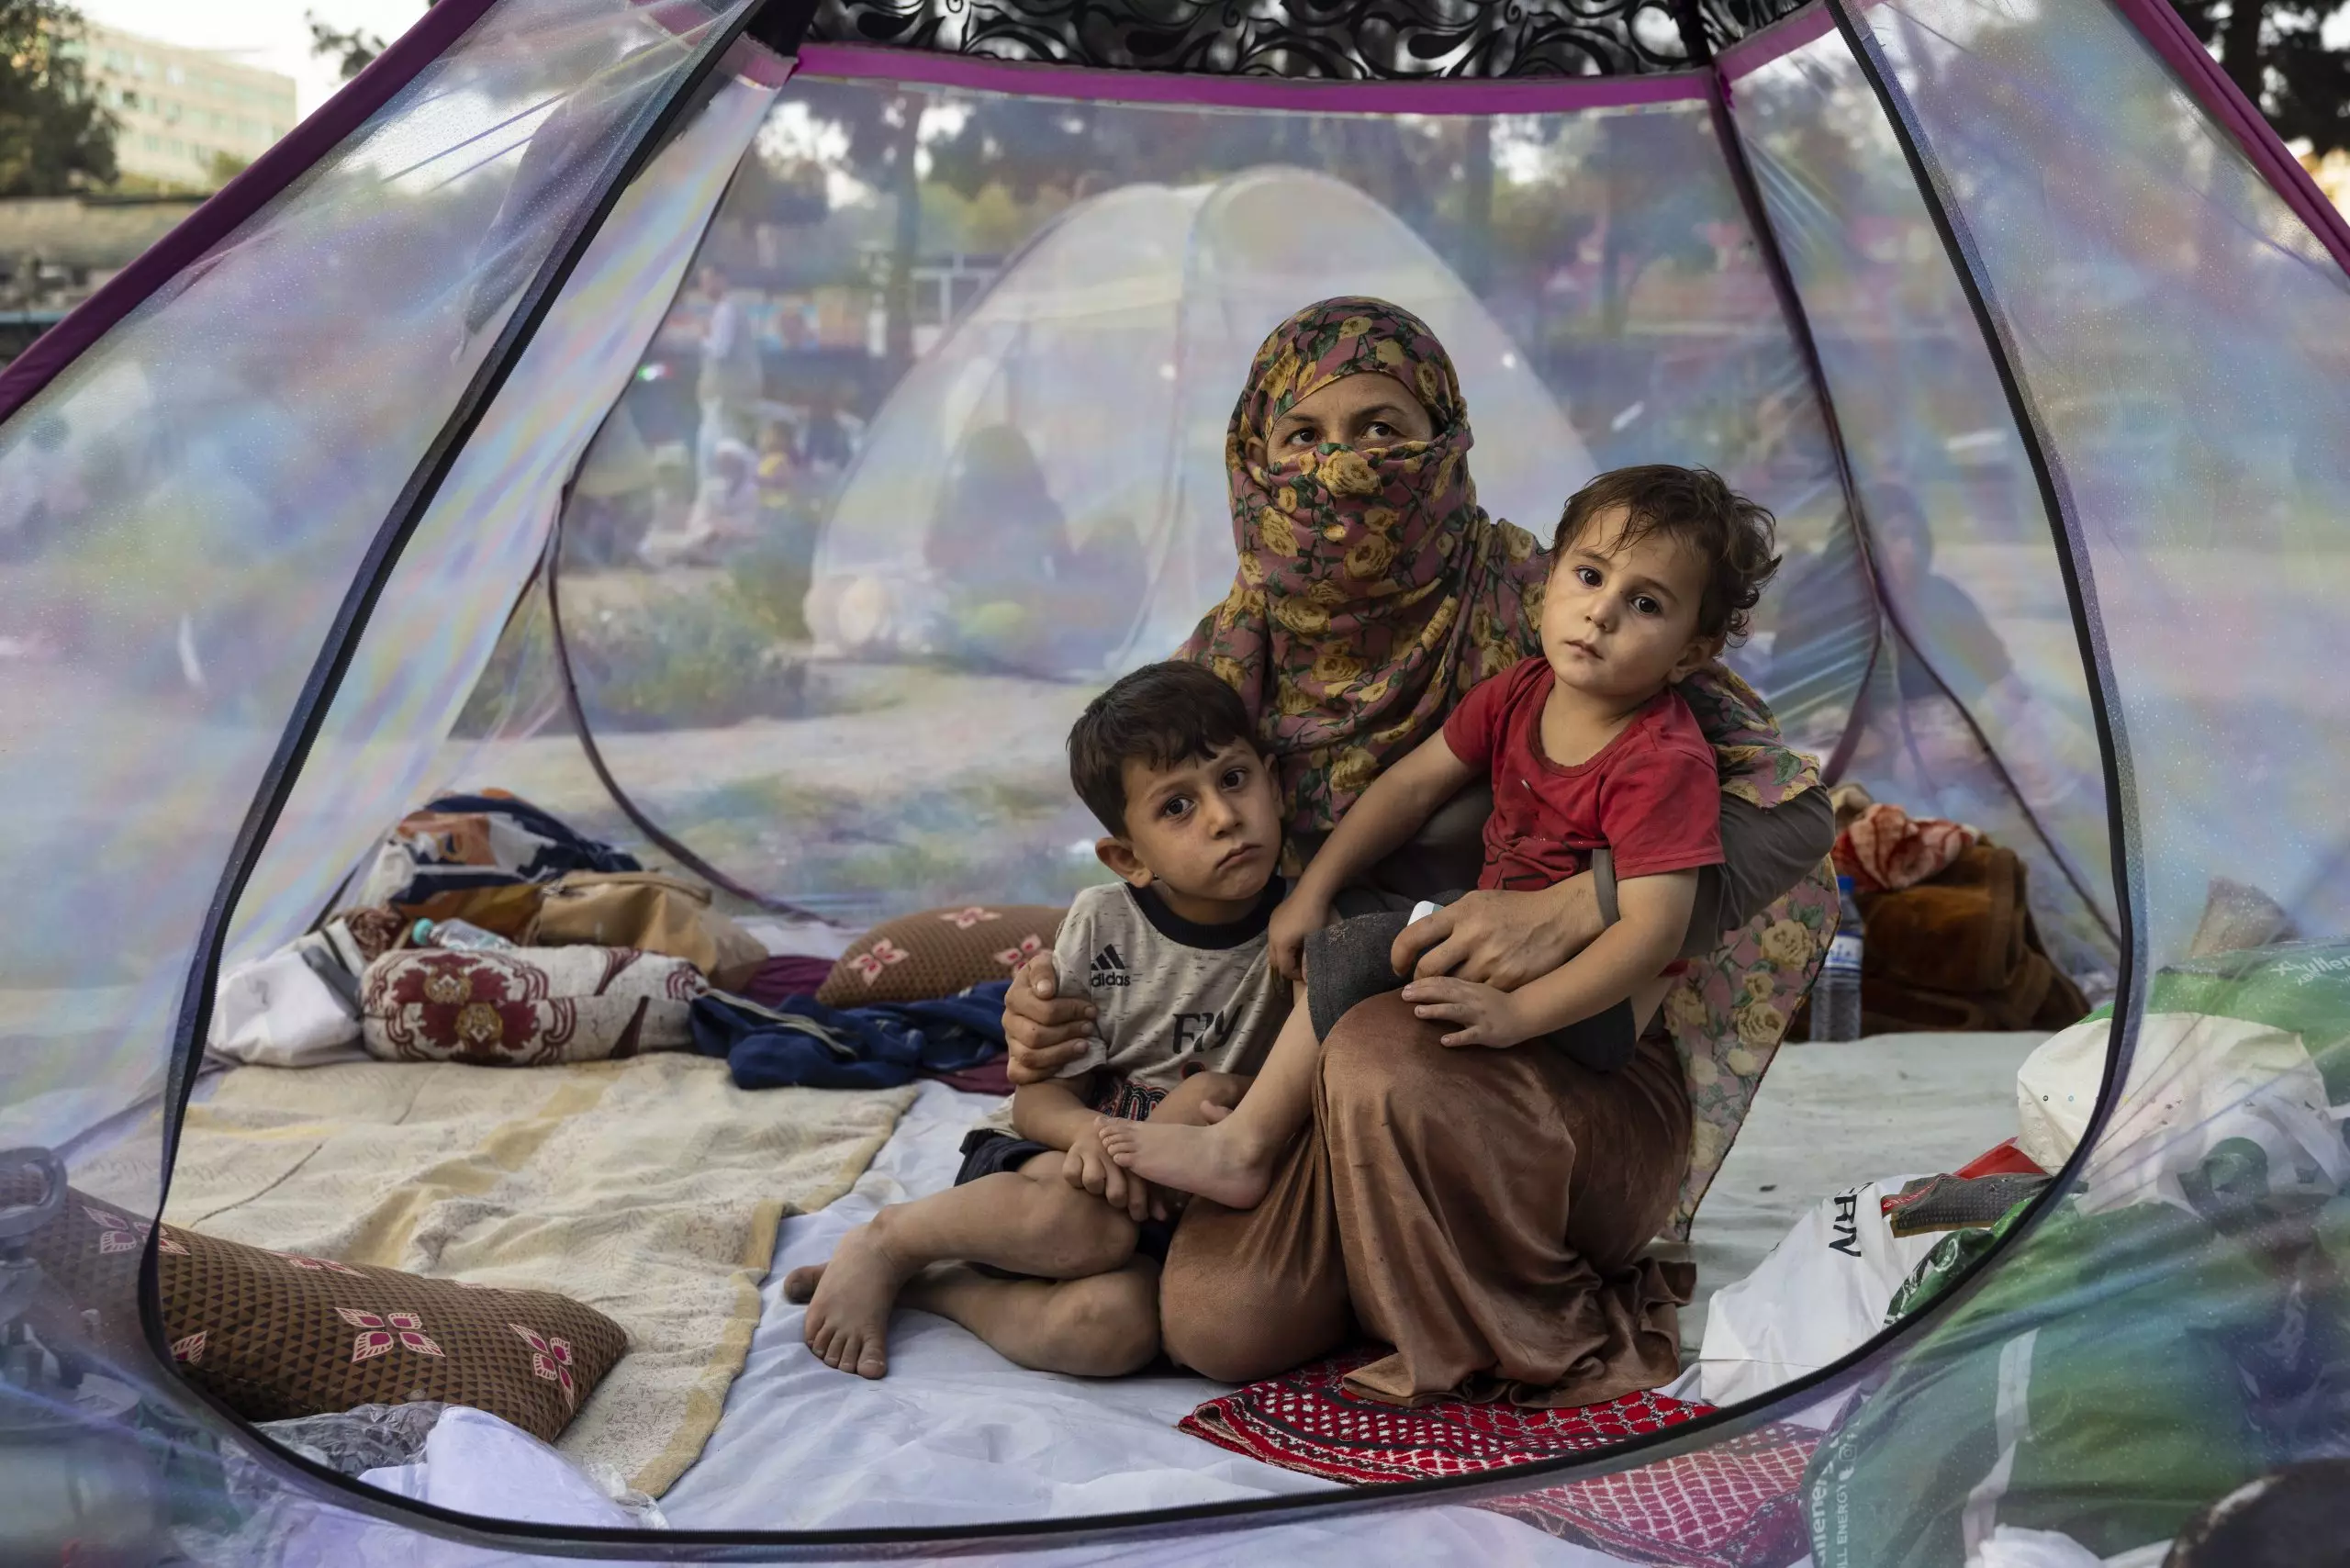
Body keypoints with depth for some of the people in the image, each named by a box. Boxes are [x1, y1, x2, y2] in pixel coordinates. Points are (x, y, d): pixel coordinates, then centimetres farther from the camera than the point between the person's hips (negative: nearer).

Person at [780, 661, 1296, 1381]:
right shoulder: (1103, 922, -7)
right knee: (1085, 1220, -38)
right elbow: (1040, 1096, -6)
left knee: (1117, 1323, -34)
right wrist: (1088, 1130, -30)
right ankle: (885, 1242, -10)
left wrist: (1227, 1094, -23)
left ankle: (930, 1287, -11)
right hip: (1036, 1163, 0)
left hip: (1165, 1205, 1)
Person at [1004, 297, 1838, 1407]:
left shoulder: (1532, 612, -14)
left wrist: (1572, 909, -32)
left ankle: (1559, 1342, -8)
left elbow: (1790, 813, -17)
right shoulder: (1238, 650, 1)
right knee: (1215, 1322, -20)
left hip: (1584, 1066, -4)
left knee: (1384, 1056, -36)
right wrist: (1056, 992, -9)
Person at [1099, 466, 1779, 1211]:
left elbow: (1655, 927, -29)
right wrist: (1313, 891, 5)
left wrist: (1516, 1012, -37)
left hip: (1594, 1000, -9)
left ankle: (1243, 1143, -11)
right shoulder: (1520, 693, 2)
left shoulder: (1665, 763, -22)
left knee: (1361, 954, -22)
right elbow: (1415, 784, 9)